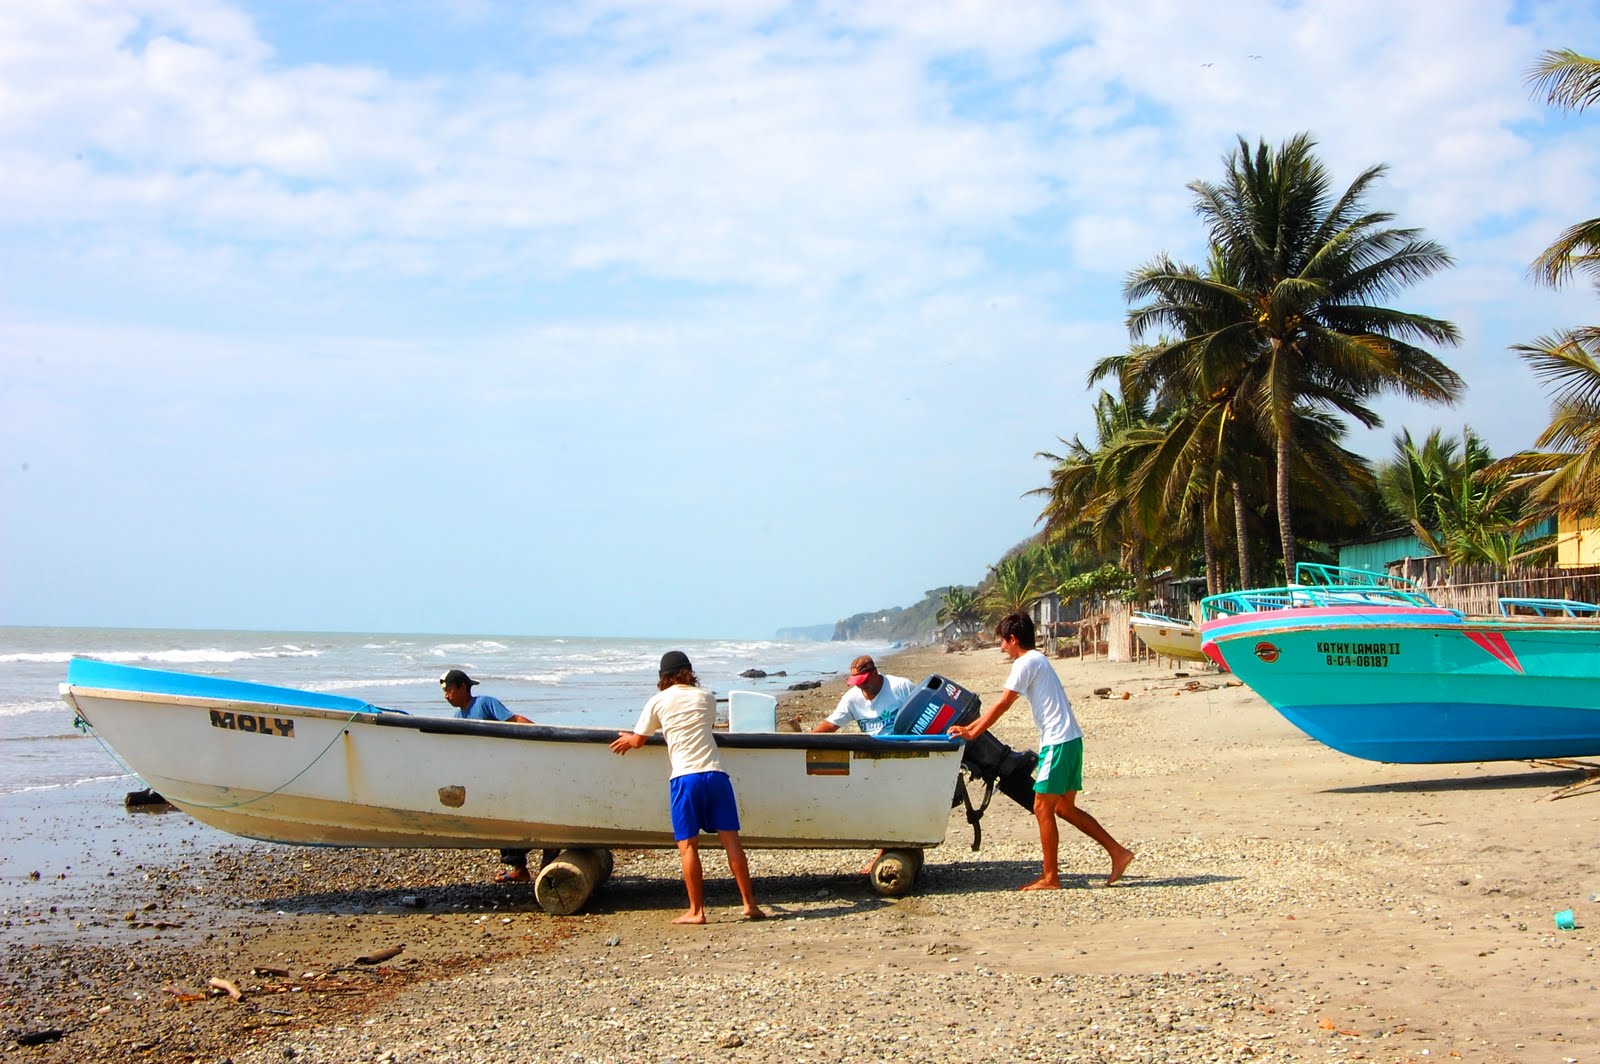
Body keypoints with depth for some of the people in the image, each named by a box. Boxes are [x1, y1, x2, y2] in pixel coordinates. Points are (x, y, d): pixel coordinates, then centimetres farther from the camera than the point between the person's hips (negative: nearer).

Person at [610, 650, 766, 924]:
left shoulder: (658, 702, 8)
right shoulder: (707, 698, 16)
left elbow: (638, 741, 16)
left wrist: (626, 738, 40)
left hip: (684, 778, -2)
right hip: (715, 773, 3)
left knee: (688, 845, 2)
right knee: (730, 838, 4)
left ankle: (696, 911, 3)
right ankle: (749, 904, 5)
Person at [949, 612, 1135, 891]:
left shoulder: (1026, 663, -10)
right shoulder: (1038, 660, 20)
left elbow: (1001, 706, -12)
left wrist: (971, 732, -6)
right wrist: (972, 726, 20)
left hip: (1058, 742, -10)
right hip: (1069, 741, 10)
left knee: (1042, 808, -3)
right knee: (1064, 808, 15)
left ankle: (1050, 878, 1)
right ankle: (1117, 851, 15)